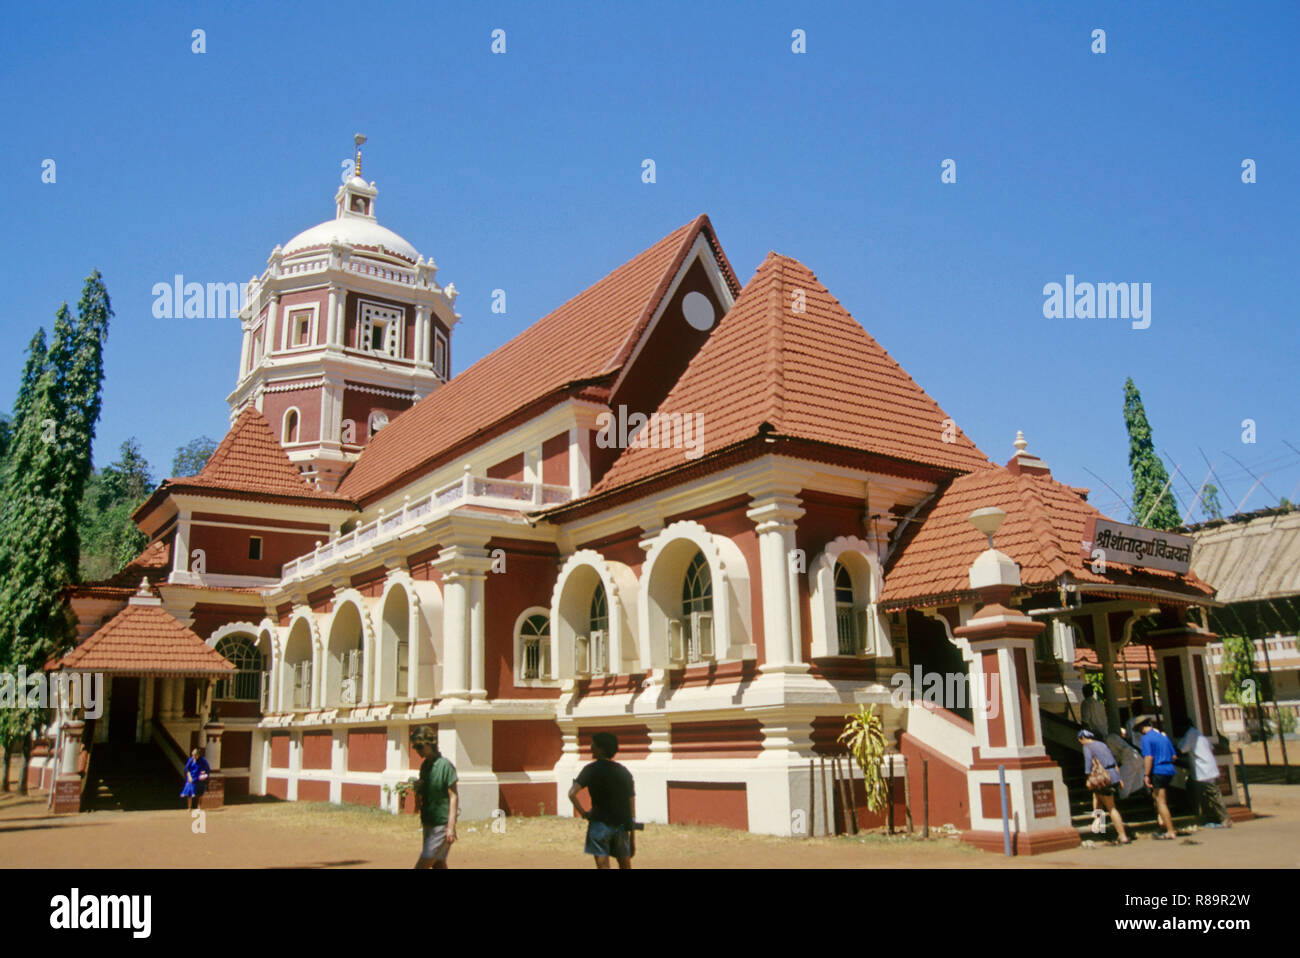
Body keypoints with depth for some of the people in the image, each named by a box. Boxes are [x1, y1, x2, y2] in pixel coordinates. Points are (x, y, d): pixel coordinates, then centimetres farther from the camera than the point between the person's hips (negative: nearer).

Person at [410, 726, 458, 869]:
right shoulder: (424, 765, 11)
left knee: (422, 865, -10)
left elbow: (454, 797, -15)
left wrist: (451, 827, -20)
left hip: (441, 824, -8)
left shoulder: (445, 765, -13)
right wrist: (418, 791, -4)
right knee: (439, 864, 10)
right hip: (428, 823, 8)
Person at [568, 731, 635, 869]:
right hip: (621, 825, 4)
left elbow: (572, 793, -18)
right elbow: (632, 807, 7)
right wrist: (632, 840, 12)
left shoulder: (592, 770, -5)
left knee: (603, 865, -3)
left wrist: (583, 813, -4)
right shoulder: (624, 772, 7)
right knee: (625, 865, 15)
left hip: (599, 823, -4)